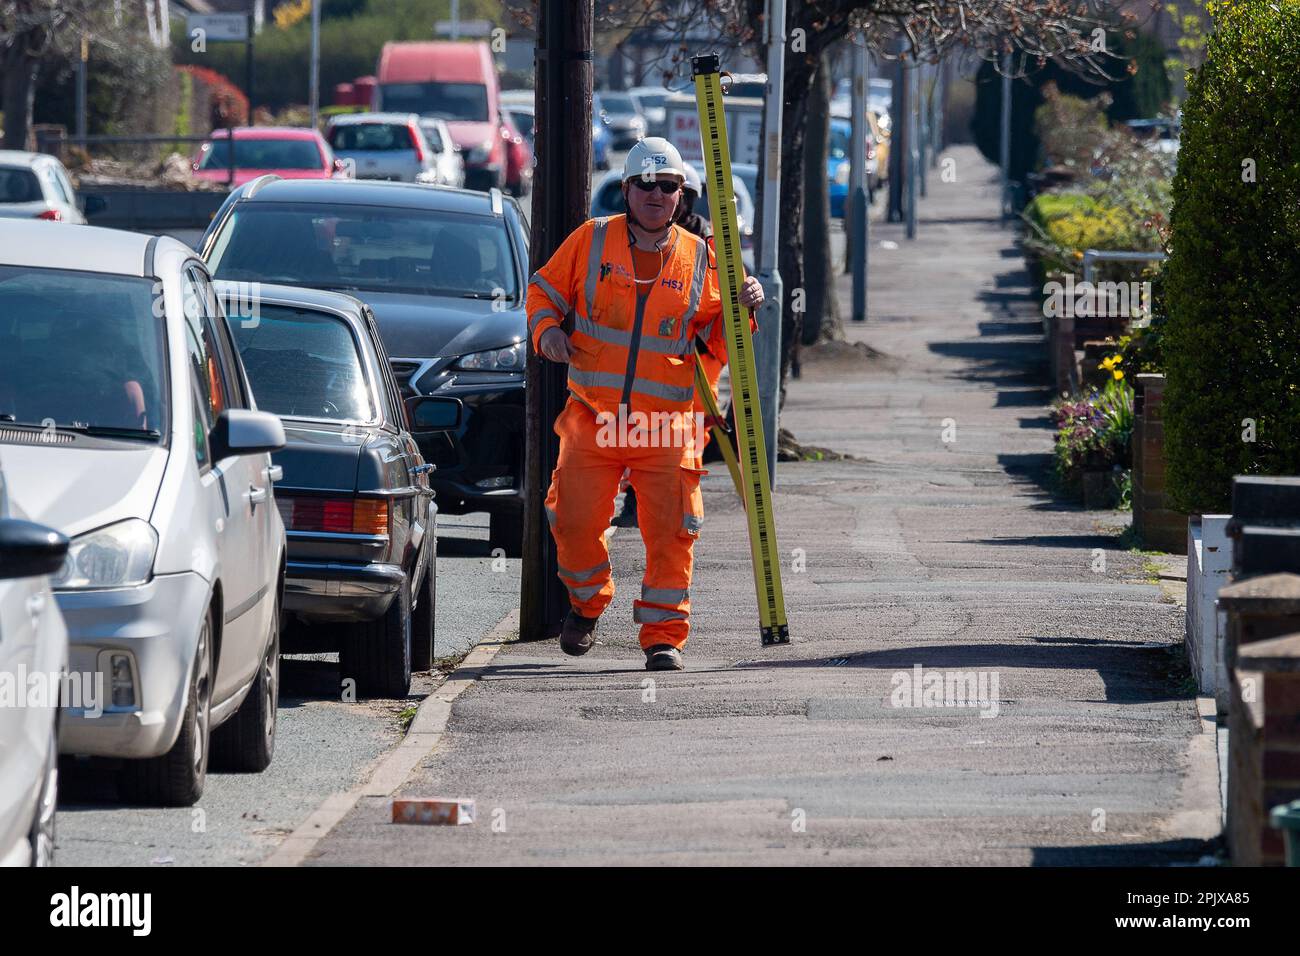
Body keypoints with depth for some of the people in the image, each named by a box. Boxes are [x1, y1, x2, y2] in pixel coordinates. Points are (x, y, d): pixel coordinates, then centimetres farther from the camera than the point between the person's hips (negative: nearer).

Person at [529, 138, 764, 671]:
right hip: (593, 419, 0)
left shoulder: (698, 258, 6)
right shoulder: (592, 241, 3)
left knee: (670, 532, -5)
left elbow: (718, 339, 12)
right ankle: (586, 603, 28)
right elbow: (544, 290, 14)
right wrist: (547, 329, -5)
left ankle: (664, 634, 5)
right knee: (574, 522, -1)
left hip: (665, 424, 0)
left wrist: (742, 310, -7)